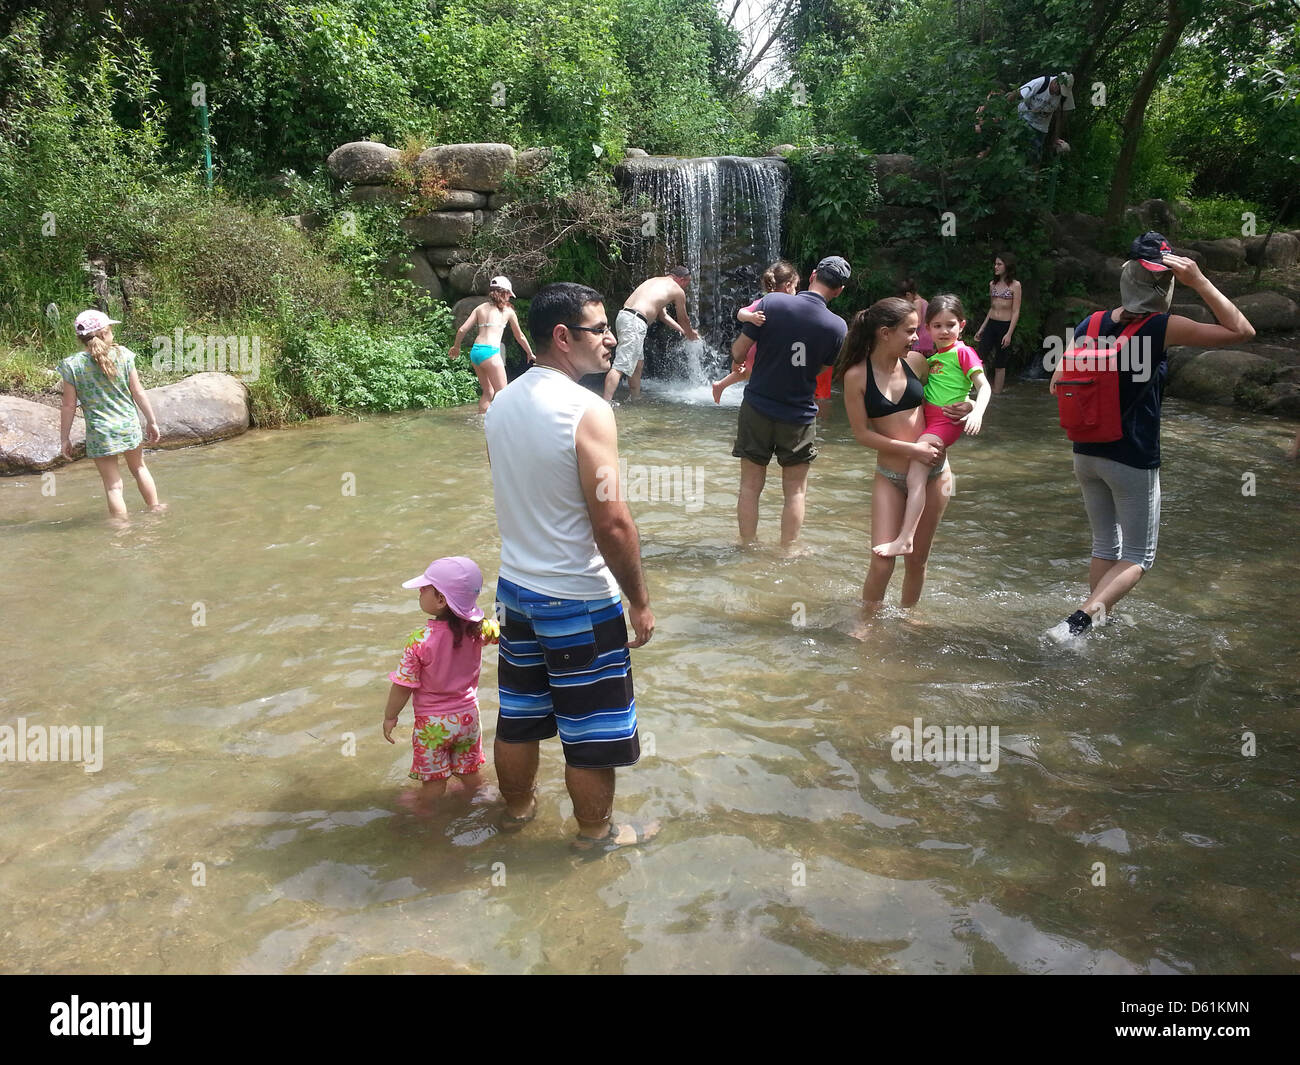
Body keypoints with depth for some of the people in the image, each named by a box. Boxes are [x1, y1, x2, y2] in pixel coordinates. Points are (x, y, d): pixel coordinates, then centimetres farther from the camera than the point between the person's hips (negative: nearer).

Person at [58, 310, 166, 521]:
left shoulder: (73, 365, -9)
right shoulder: (122, 355, -6)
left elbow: (69, 406, -6)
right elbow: (138, 392, -2)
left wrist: (65, 438, 4)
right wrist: (151, 421, 9)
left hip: (99, 432, -2)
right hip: (129, 425, 2)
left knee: (113, 486, 5)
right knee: (138, 468, 27)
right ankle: (155, 508, 39)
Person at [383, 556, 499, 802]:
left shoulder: (419, 641, -25)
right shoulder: (478, 629, -16)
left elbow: (403, 686, -16)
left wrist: (390, 716, -2)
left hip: (432, 723, -4)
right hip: (468, 716, 4)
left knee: (434, 780, 15)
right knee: (470, 773, 24)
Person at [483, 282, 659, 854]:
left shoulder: (502, 403, 2)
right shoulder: (587, 410, -22)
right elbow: (612, 524, -24)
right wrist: (639, 601, -13)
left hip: (515, 586, 8)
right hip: (579, 600, -7)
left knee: (518, 714, 23)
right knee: (592, 729, 12)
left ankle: (517, 806, 42)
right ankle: (595, 832, 30)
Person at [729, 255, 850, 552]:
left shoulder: (772, 303, -13)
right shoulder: (836, 326, -9)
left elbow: (739, 350, -8)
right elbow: (828, 367, 7)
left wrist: (737, 361, 15)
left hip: (758, 407, 0)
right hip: (799, 415, 0)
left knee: (750, 485, 11)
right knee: (795, 491, 14)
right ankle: (787, 552, 18)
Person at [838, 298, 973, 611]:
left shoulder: (916, 362, 0)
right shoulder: (857, 376, -10)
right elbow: (862, 434, -10)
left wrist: (966, 406, -4)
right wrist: (911, 449, -16)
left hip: (933, 473, 3)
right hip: (890, 477, -3)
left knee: (917, 559, 11)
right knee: (882, 559, -10)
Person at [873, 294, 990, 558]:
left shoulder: (962, 353, -6)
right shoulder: (931, 356, 15)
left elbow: (983, 386, -13)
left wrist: (977, 413, -28)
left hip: (945, 422, -9)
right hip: (926, 418, 9)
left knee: (915, 475, -19)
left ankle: (905, 539, -24)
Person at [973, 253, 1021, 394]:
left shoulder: (1015, 285, -5)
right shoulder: (992, 284, 12)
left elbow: (1016, 312, -8)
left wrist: (1009, 334, -15)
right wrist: (981, 329, 15)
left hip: (1006, 325, -5)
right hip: (991, 324, 5)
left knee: (999, 364, 1)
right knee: (981, 358, -12)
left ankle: (996, 395, 8)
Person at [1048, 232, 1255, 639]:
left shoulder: (1090, 324, -1)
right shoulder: (1162, 328, -15)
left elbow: (1057, 385, 6)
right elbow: (1242, 331, -8)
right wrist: (1199, 282, -8)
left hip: (1086, 455, 5)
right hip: (1134, 463, -5)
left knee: (1104, 547, 21)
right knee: (1137, 558, 7)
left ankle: (1099, 623, 29)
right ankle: (1080, 618, -12)